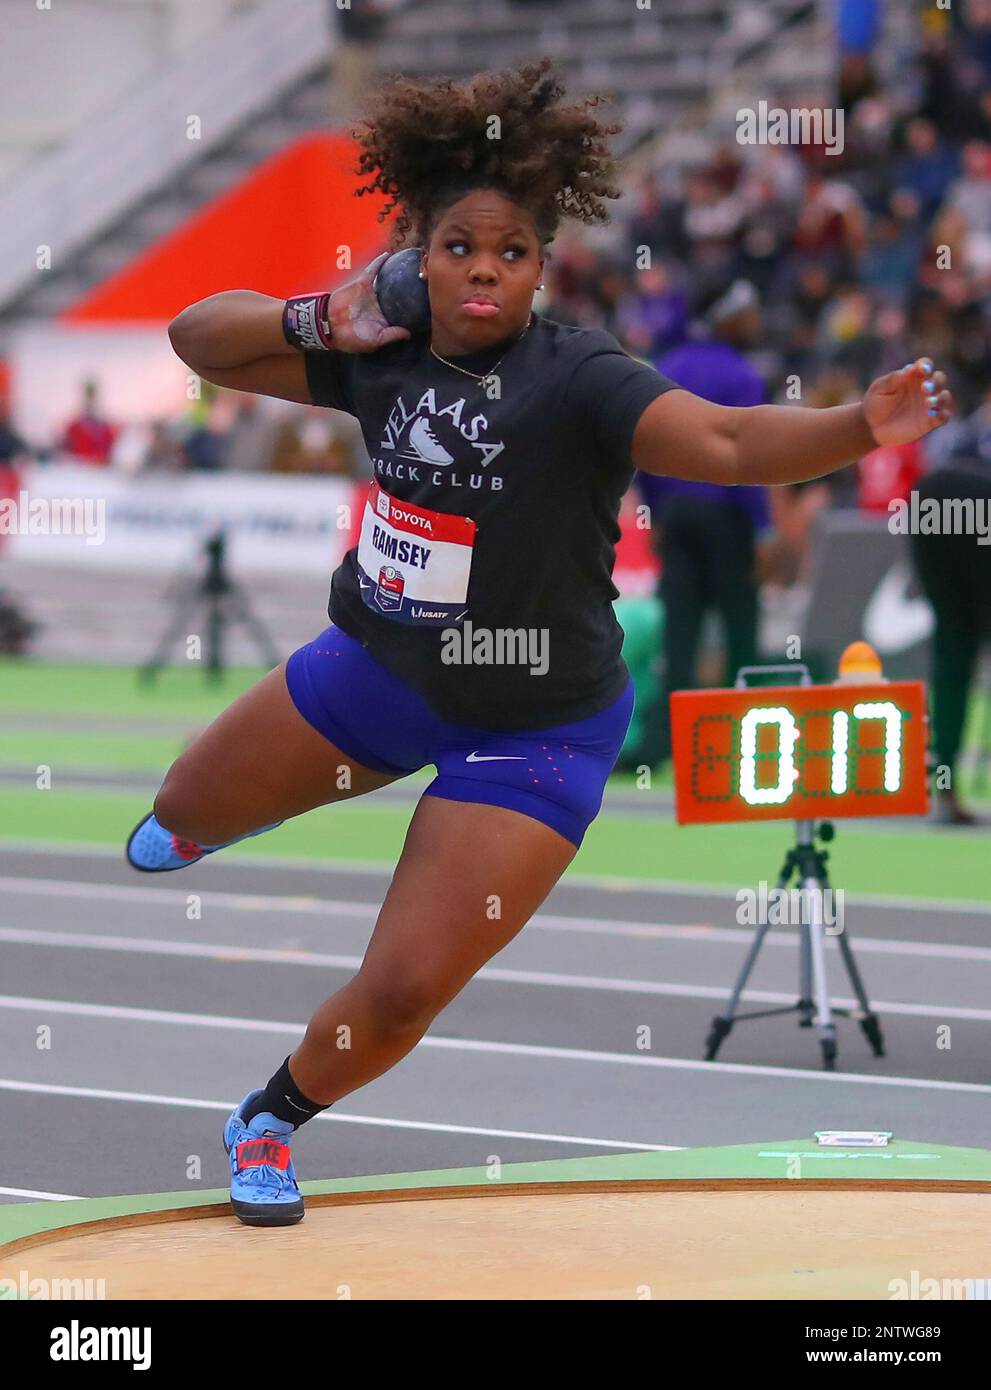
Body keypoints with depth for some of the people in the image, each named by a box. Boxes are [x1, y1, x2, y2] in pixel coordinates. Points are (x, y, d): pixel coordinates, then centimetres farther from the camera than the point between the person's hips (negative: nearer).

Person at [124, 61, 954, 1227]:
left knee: (403, 994, -8)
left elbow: (728, 441, -43)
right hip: (379, 669, 5)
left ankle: (271, 1124, 23)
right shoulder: (384, 355, -11)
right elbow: (196, 340, -2)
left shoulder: (578, 383, -27)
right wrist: (316, 318, -20)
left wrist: (859, 426, -61)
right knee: (186, 813, 26)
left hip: (530, 731, -5)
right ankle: (199, 822, 66)